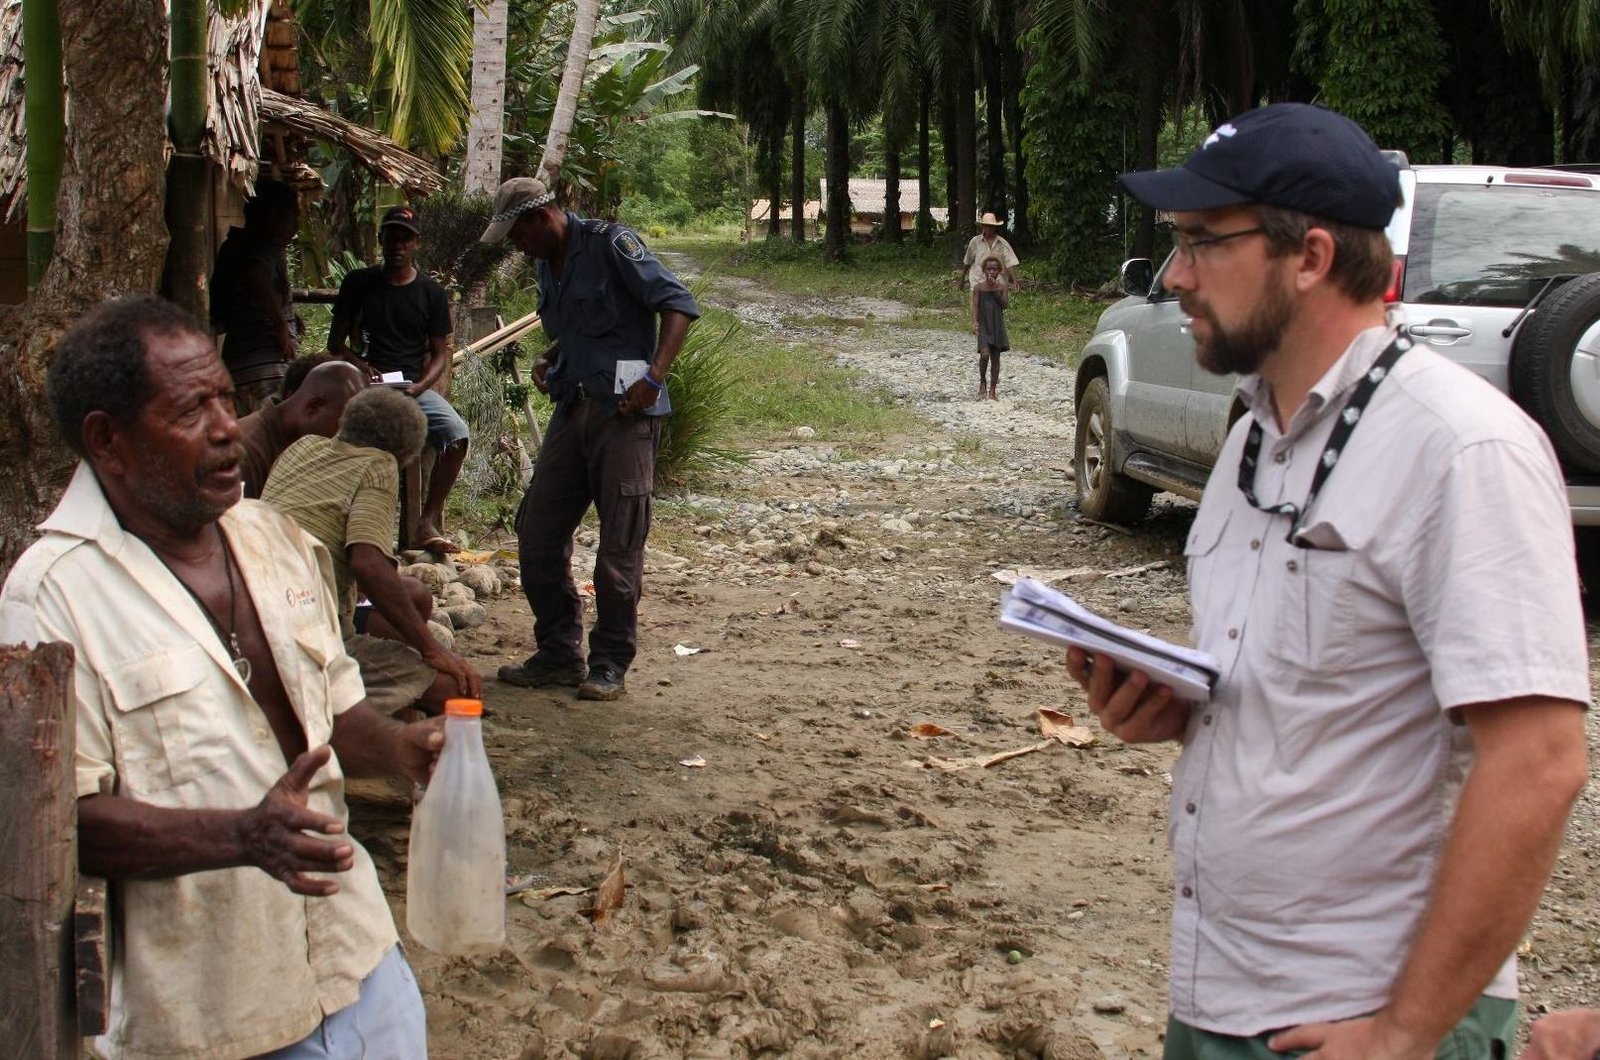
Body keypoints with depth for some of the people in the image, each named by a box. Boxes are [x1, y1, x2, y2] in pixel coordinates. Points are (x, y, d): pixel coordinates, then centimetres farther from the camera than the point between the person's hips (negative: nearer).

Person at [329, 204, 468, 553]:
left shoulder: (431, 292, 10)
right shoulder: (358, 283, 11)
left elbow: (440, 354, 9)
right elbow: (335, 341, 13)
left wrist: (420, 386, -11)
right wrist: (358, 364, -10)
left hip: (414, 387, 1)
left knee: (456, 432, -26)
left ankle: (427, 521, -17)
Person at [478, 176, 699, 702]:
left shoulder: (609, 244, -8)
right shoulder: (548, 265, 18)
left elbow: (678, 303, -13)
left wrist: (654, 377, -22)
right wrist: (548, 366, 9)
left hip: (623, 411, -8)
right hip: (572, 408, 9)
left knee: (619, 545, -3)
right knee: (537, 535, 7)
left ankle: (611, 664, 6)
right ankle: (558, 653, 19)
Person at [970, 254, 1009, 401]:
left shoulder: (1001, 286, 3)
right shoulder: (979, 286, -2)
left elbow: (1005, 304, -5)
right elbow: (975, 306, -6)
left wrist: (996, 291, -15)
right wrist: (975, 323, -17)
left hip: (997, 325, 3)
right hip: (984, 324, -3)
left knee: (995, 357, 6)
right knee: (985, 354, -20)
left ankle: (992, 390, 14)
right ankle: (982, 382, 5)